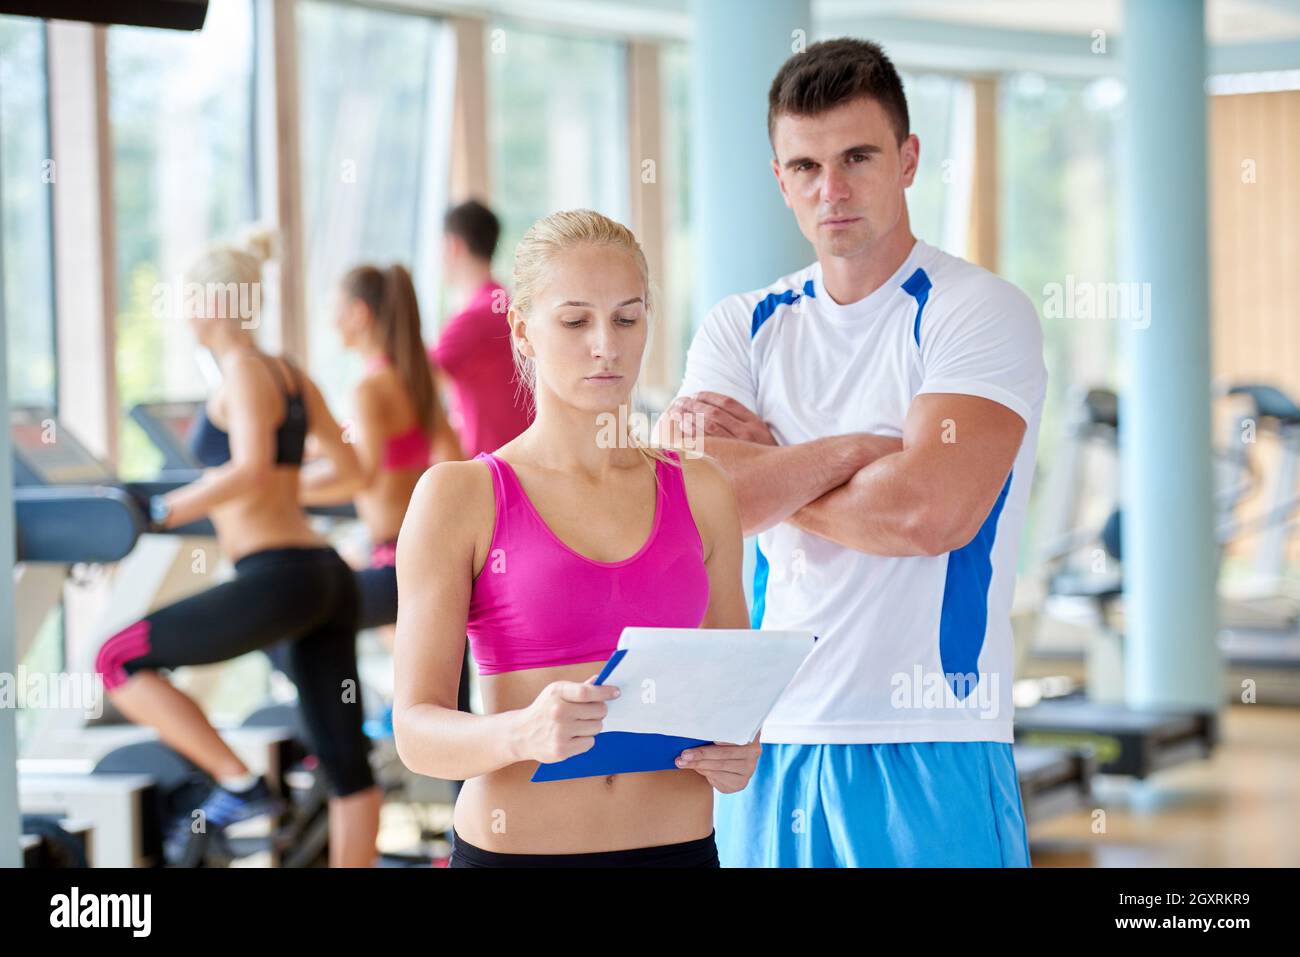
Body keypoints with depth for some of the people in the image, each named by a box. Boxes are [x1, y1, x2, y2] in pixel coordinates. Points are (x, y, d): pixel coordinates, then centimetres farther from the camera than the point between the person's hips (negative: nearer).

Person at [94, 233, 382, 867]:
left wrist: (166, 511, -16)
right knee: (344, 760, 10)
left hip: (278, 579, -9)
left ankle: (239, 786, -4)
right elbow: (347, 467, 24)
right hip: (326, 578, 9)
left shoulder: (242, 371, -8)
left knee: (118, 659, 1)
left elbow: (251, 470, -23)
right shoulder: (292, 375, 15)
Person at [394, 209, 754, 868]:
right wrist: (524, 732, -27)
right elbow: (417, 731, -8)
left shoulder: (699, 492, 7)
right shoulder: (459, 497, -4)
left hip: (680, 842, 3)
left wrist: (739, 751, -8)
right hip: (515, 846, -3)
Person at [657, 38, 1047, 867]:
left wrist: (761, 466, -5)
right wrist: (855, 449, -12)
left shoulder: (982, 312, -4)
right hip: (770, 745, 4)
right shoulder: (745, 327, 10)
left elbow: (928, 510, -18)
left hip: (932, 751, -4)